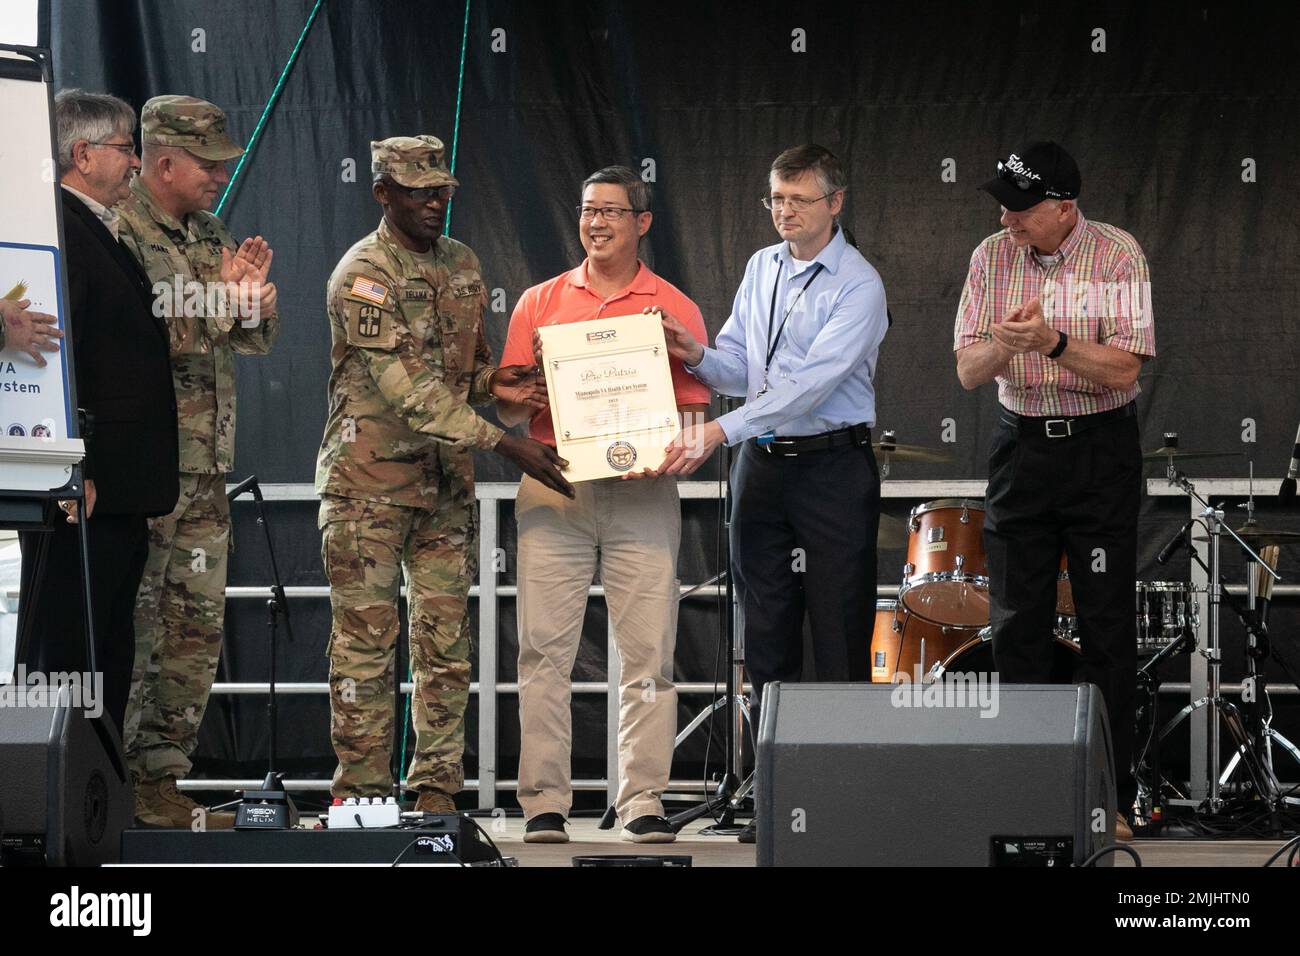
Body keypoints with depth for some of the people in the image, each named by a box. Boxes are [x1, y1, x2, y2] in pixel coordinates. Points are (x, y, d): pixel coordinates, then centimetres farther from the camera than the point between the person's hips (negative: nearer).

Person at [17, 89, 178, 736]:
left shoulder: (103, 230, 18)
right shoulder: (59, 228, -13)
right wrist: (73, 473, -24)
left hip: (119, 491, 10)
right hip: (84, 489, -10)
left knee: (108, 662, 13)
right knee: (63, 655, -7)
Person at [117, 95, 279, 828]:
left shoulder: (209, 235, 16)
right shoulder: (117, 232, -10)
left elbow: (259, 341, 20)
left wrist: (257, 306, -3)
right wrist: (222, 296, -16)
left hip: (207, 464, 9)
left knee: (197, 626, 9)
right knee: (128, 625, -6)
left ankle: (164, 775, 15)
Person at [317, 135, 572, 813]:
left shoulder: (461, 263, 10)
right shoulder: (364, 275, -13)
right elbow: (406, 388, -21)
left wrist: (491, 380, -3)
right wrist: (504, 444, -25)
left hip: (445, 479, 6)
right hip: (370, 482, -6)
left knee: (446, 641, 5)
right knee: (366, 641, -2)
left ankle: (436, 789, 10)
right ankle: (363, 794, 3)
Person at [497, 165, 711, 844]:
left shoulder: (675, 310, 10)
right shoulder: (540, 303, 13)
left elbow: (693, 412, 7)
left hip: (642, 491, -1)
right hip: (553, 488, 1)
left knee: (647, 653, -4)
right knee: (544, 649, -3)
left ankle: (642, 802, 1)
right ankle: (543, 803, -1)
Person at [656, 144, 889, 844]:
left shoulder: (858, 286, -12)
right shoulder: (761, 268, 11)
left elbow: (811, 379, -23)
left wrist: (722, 431, -29)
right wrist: (698, 356, -9)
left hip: (832, 468, -7)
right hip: (762, 465, 7)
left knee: (841, 637, -5)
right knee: (766, 635, 7)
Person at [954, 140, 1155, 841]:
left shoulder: (1117, 256, -10)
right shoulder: (993, 257, 0)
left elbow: (1123, 369, -14)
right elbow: (968, 371, -1)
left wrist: (1052, 342, -28)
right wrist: (1002, 343, -22)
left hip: (1101, 449, -3)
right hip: (1021, 447, 4)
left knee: (1107, 627, -1)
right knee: (1016, 624, 6)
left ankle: (1110, 792, 5)